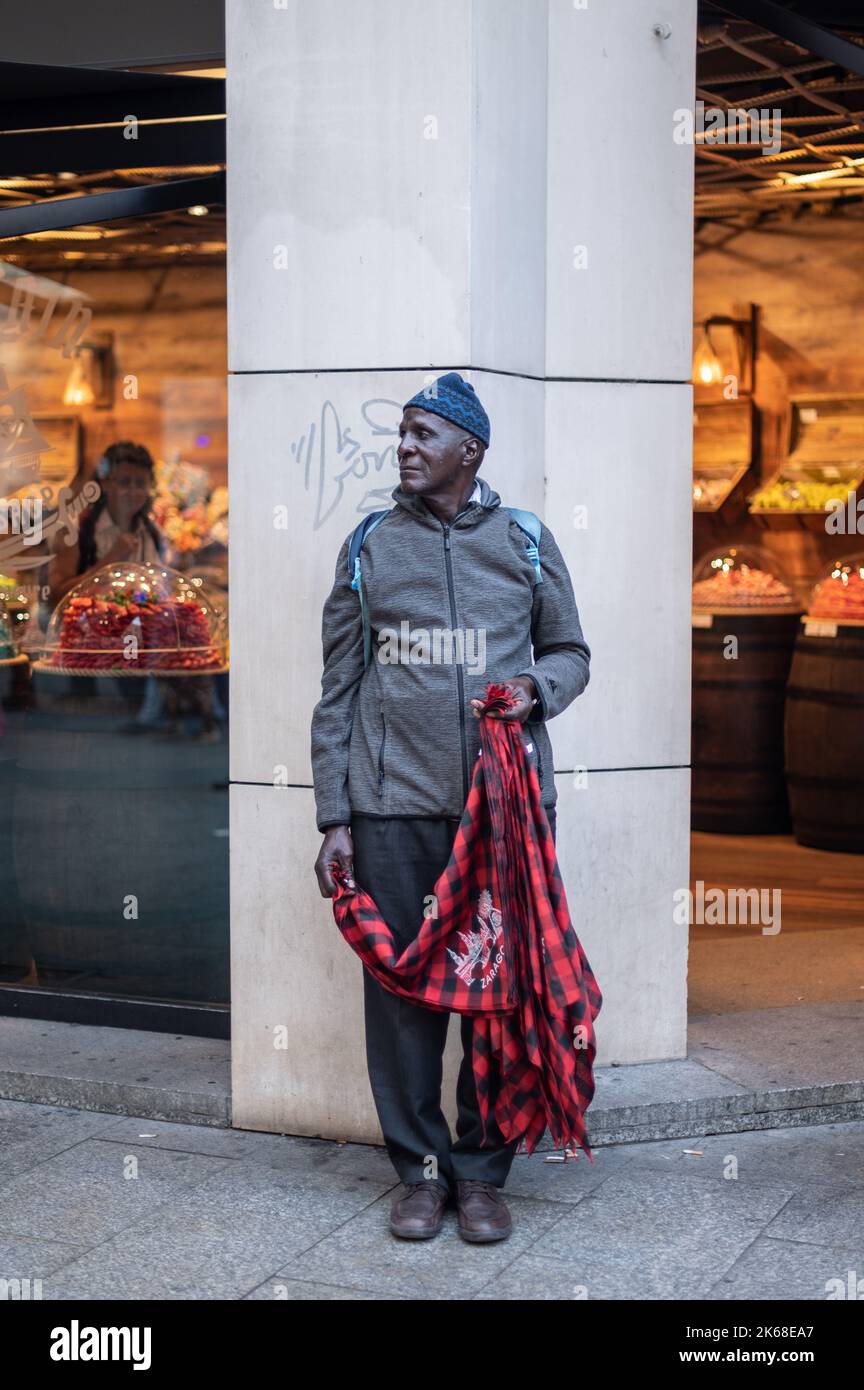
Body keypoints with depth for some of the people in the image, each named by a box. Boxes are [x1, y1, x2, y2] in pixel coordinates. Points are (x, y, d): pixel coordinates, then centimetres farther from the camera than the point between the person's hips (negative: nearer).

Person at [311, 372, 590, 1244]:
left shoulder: (525, 542, 7)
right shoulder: (368, 549, 7)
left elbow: (569, 649, 15)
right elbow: (337, 692, 7)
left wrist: (533, 690, -9)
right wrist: (332, 818, 2)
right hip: (395, 807, 0)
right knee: (400, 986, 2)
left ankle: (483, 1171, 18)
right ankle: (420, 1169, 17)